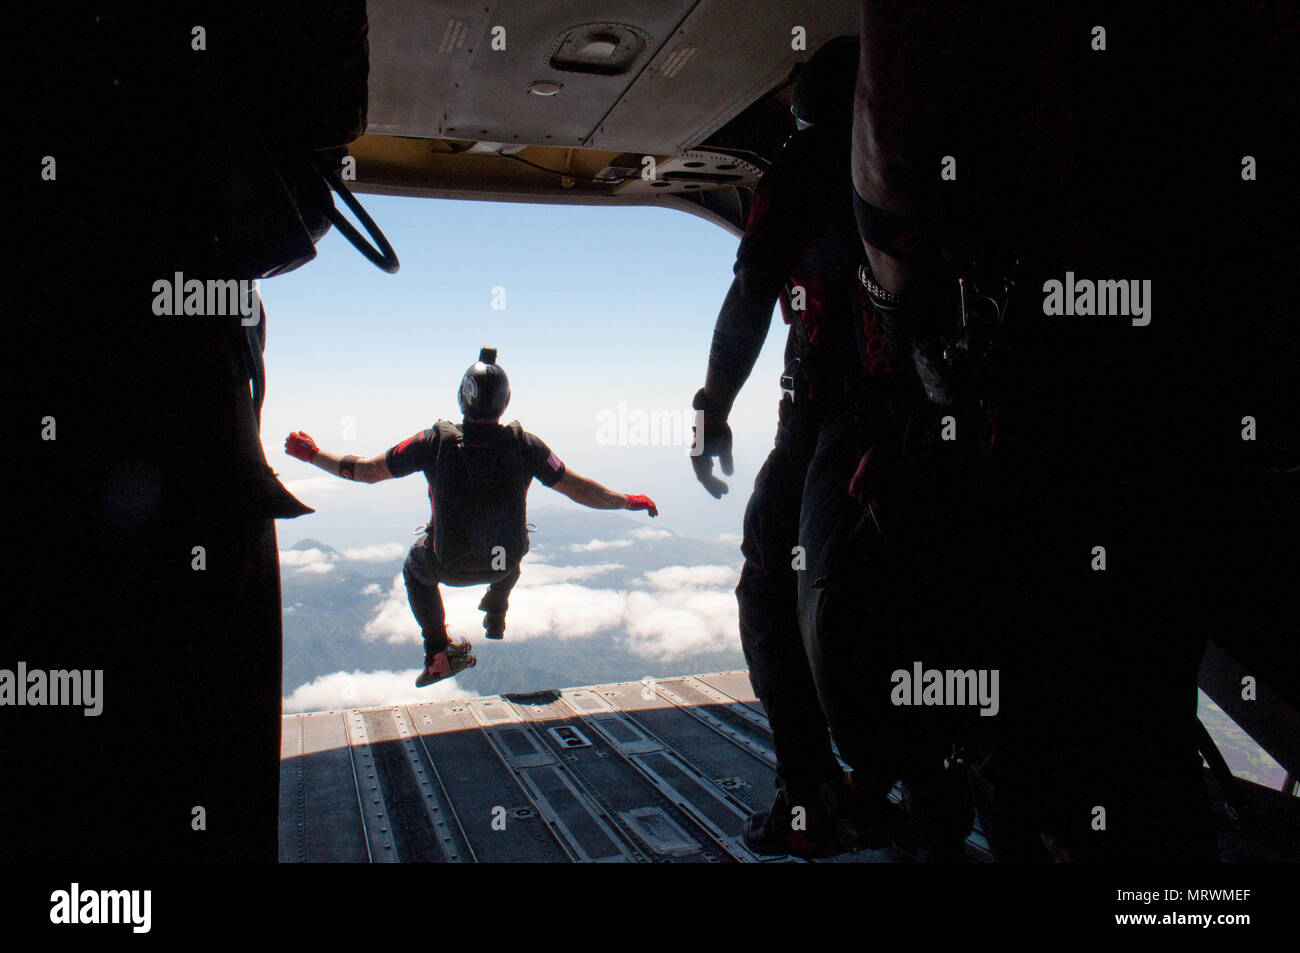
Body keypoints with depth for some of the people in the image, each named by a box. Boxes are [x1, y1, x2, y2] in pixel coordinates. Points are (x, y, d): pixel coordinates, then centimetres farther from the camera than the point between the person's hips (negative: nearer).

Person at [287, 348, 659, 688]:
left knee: (415, 568, 34)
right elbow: (579, 489, -12)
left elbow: (366, 470, -10)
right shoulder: (524, 444, -20)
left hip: (449, 565, -1)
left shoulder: (435, 442, -20)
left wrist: (311, 453, 6)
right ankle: (496, 618, 56)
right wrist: (630, 501, 3)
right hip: (504, 562, 1)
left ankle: (439, 652, 27)